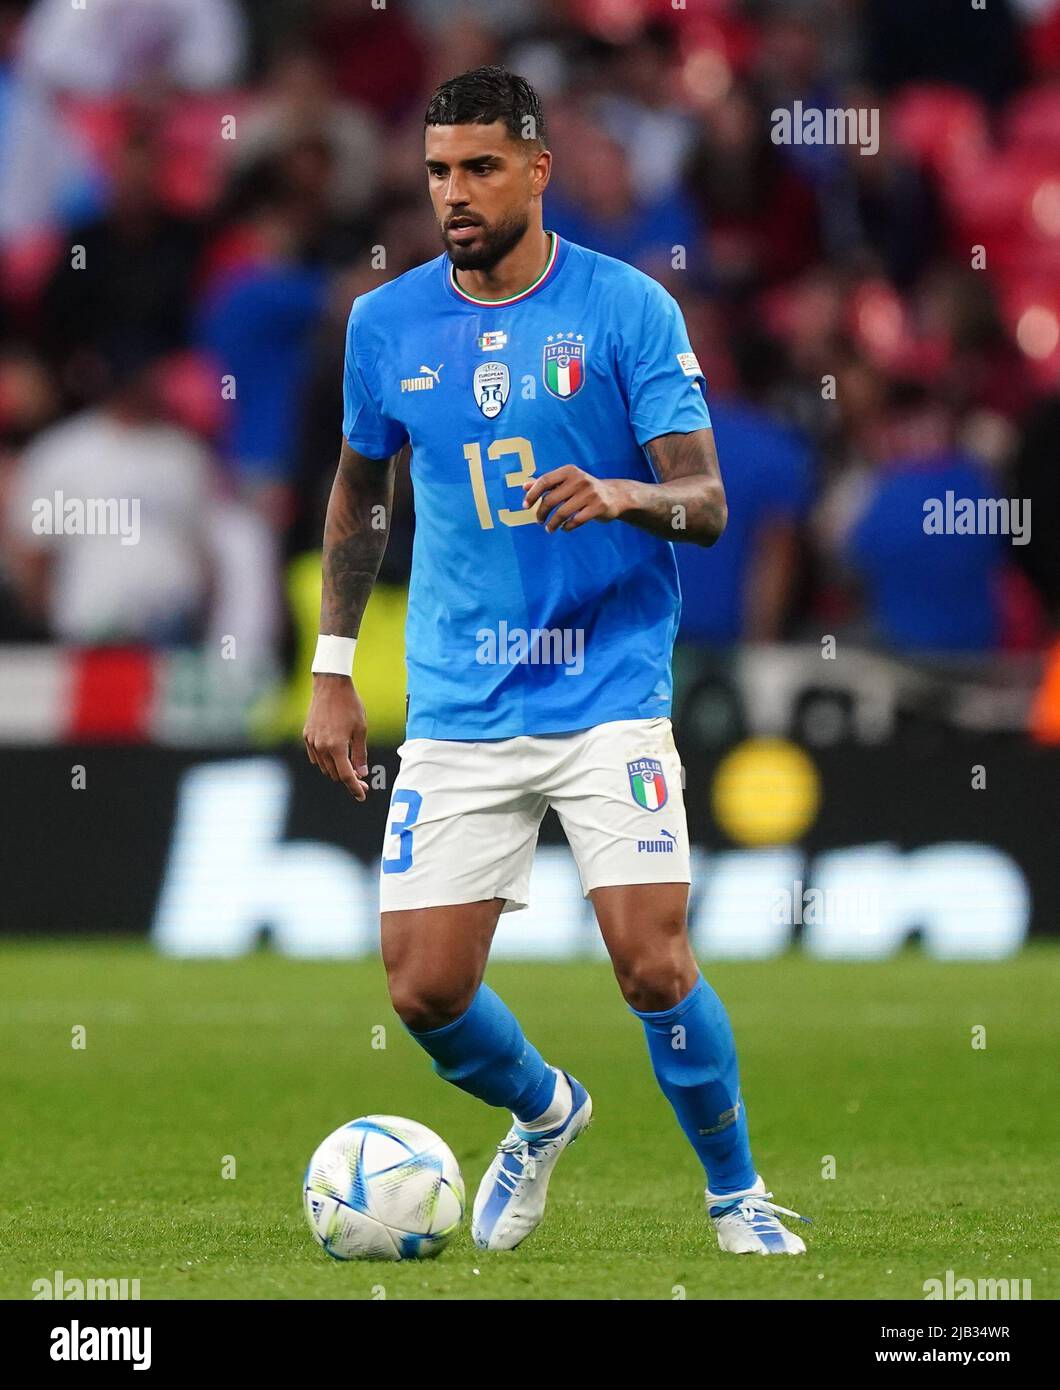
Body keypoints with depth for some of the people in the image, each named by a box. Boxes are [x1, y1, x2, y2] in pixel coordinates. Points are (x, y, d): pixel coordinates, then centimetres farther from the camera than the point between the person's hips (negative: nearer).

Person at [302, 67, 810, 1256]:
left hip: (608, 693, -3)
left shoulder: (627, 309, -5)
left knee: (654, 967, -14)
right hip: (458, 711, 3)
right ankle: (542, 1114, 29)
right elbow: (358, 494, 20)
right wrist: (332, 670, 16)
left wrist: (622, 496, -29)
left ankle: (737, 1196, 9)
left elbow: (705, 505, -7)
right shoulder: (386, 323, 5)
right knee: (423, 988, -3)